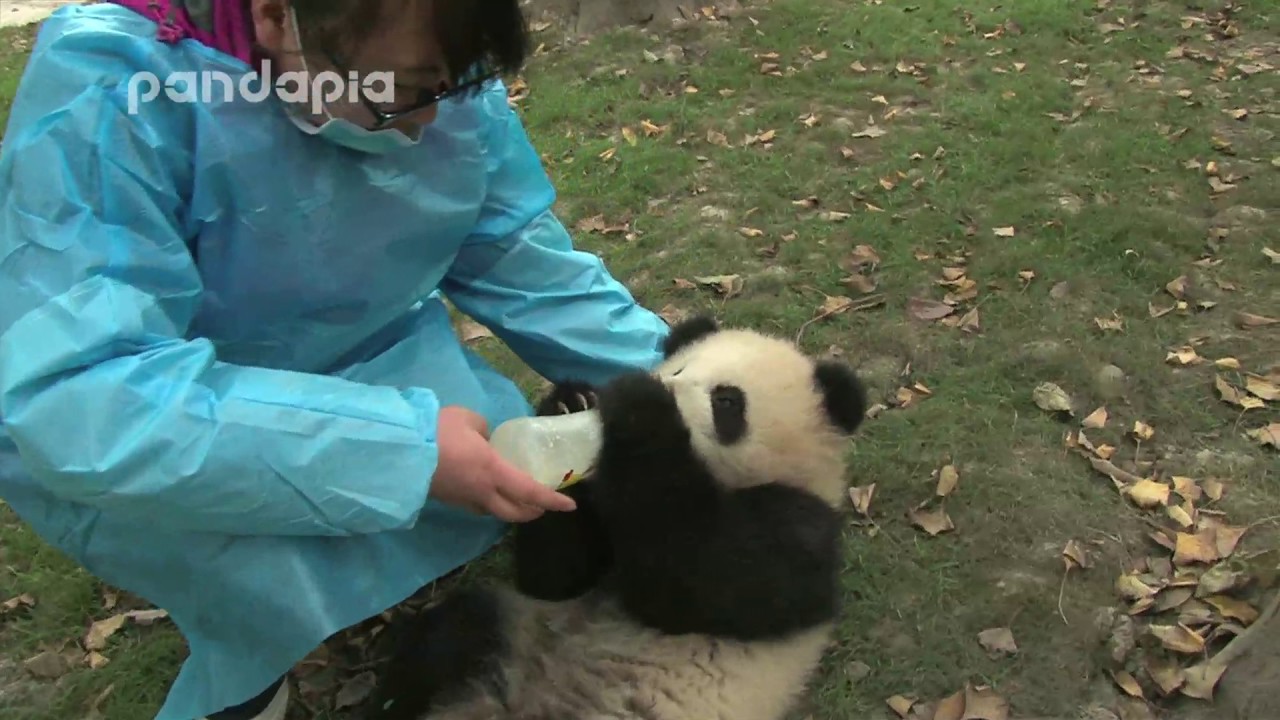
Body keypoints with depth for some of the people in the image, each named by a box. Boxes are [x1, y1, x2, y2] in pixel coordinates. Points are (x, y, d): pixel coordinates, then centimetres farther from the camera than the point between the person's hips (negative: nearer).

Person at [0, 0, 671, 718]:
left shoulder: (439, 72, -16)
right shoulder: (110, 88, -32)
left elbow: (522, 262, -6)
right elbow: (69, 403, -40)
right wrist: (397, 447, -44)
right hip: (118, 439, -5)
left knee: (506, 485, -11)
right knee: (283, 580, -30)